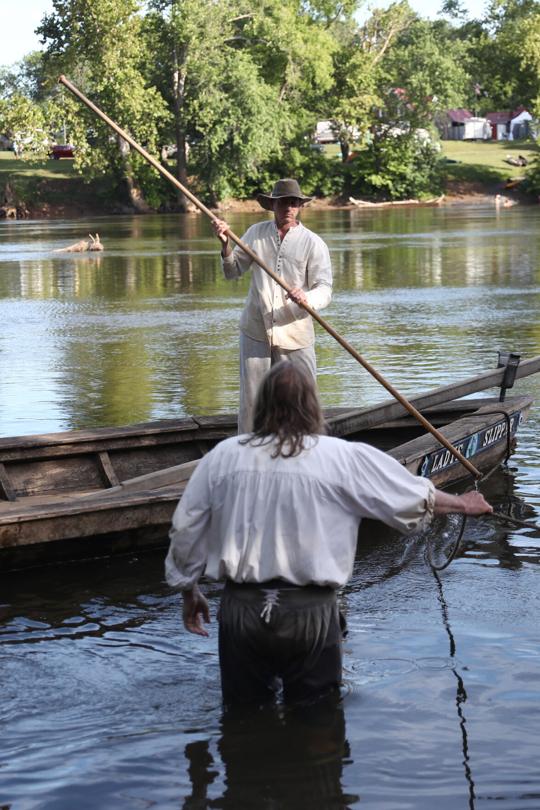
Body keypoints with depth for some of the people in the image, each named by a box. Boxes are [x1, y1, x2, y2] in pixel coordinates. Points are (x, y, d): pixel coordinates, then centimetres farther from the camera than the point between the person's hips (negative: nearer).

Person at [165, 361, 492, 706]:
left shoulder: (222, 456, 1)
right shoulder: (346, 458, -5)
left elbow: (185, 529, 8)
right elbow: (417, 496, 6)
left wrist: (189, 592, 23)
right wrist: (461, 503, 26)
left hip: (241, 608, 2)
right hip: (310, 612, -2)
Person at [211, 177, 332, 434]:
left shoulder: (313, 243, -1)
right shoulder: (256, 233, 8)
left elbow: (324, 290, -9)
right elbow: (233, 271, 13)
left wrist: (306, 299, -31)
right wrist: (226, 244, -5)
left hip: (295, 335, -2)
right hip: (255, 332, 2)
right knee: (250, 401, 3)